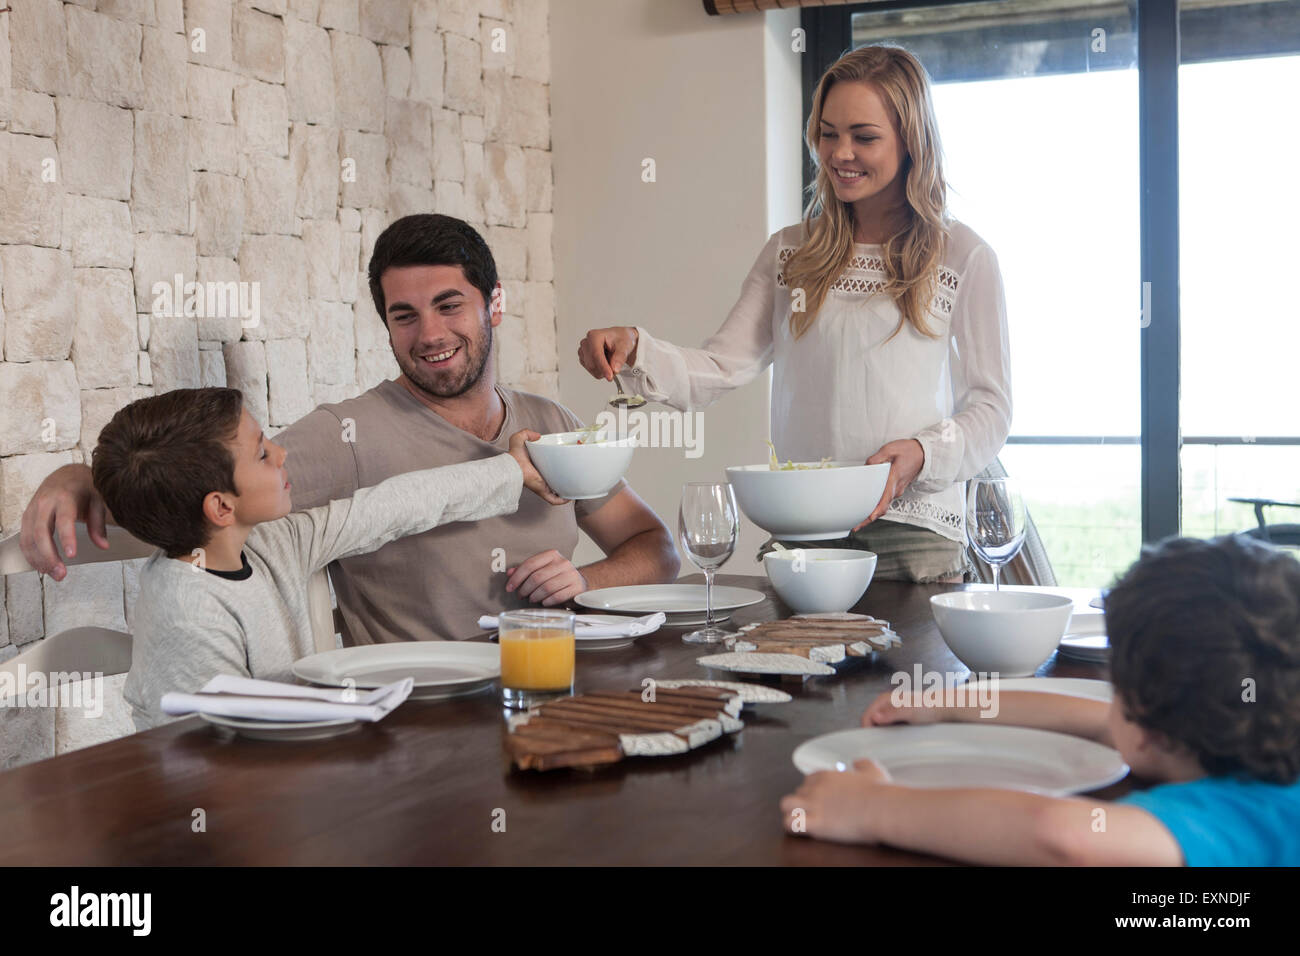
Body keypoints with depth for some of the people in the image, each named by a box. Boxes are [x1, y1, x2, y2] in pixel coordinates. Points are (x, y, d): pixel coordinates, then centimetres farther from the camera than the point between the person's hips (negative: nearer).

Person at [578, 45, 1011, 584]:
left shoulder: (963, 257, 0)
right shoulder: (791, 252, 11)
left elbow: (990, 407, 1)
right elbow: (719, 370, 2)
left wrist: (921, 454, -17)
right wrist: (636, 350, -15)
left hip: (914, 531, -3)